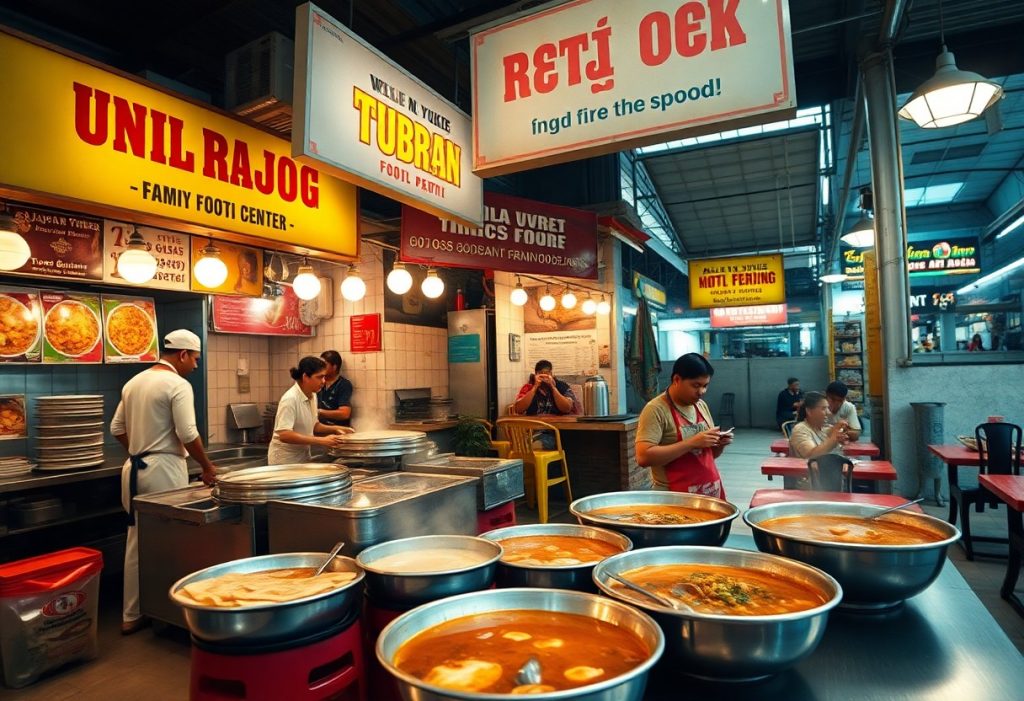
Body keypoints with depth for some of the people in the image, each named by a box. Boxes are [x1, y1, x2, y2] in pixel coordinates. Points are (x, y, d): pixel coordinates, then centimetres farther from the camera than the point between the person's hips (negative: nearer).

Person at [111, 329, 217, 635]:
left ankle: (131, 615, 22)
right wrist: (207, 467, -6)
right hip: (163, 470, -8)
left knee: (136, 543, 13)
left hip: (133, 469, 8)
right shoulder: (178, 385, -13)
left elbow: (117, 429, 15)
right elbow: (188, 434, -17)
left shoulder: (133, 382, 11)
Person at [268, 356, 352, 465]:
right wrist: (321, 440, -33)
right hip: (285, 460, -7)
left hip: (303, 458, 7)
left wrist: (334, 429, -2)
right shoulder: (290, 399, -23)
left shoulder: (312, 396, 1)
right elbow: (284, 435, -31)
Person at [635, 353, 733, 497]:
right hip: (677, 496, -6)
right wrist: (692, 442, -24)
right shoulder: (656, 410, -14)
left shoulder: (701, 406, 8)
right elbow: (643, 457, -24)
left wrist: (719, 444, -4)